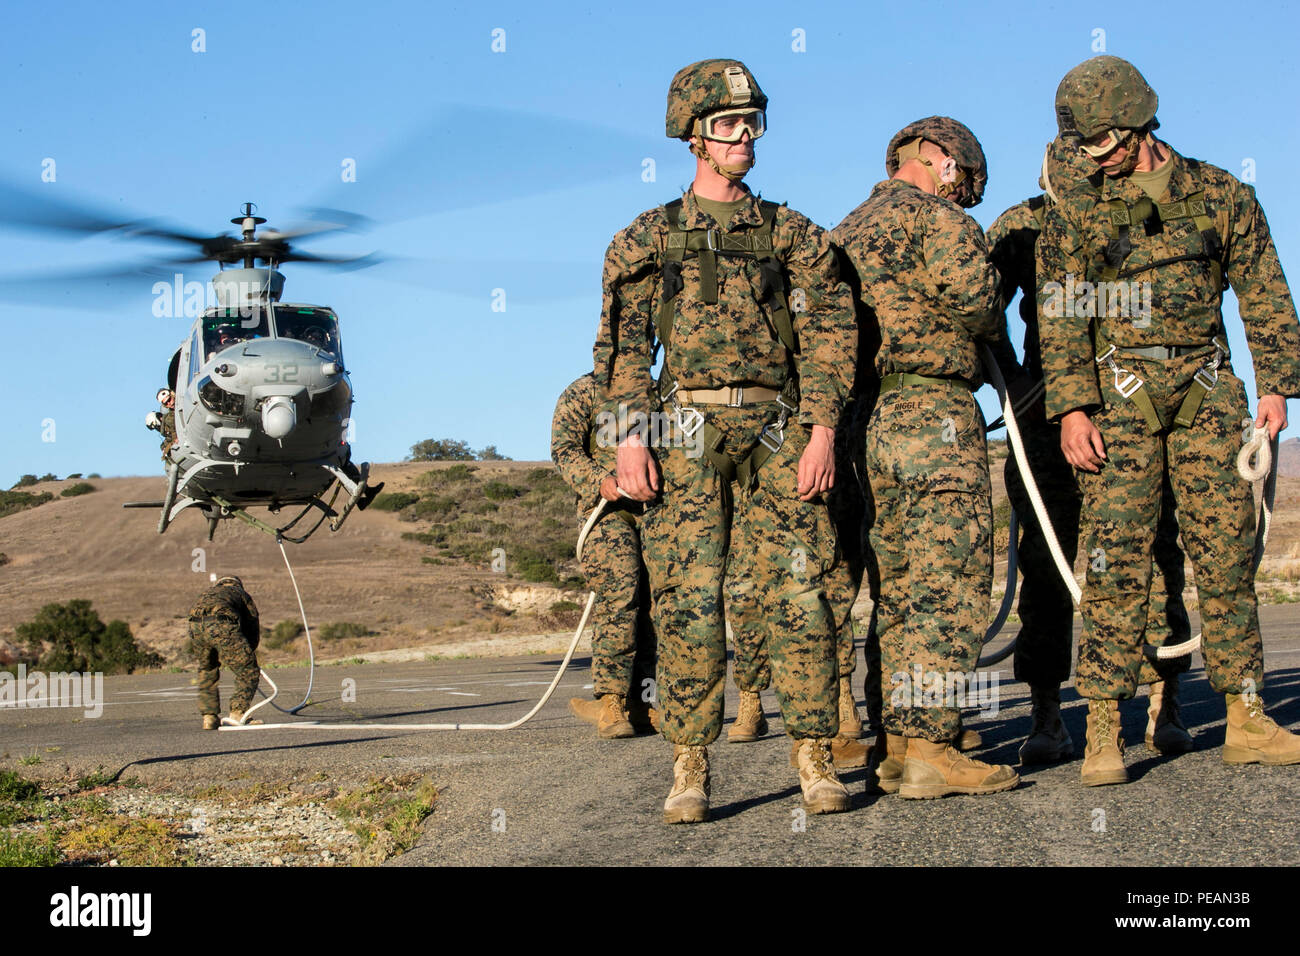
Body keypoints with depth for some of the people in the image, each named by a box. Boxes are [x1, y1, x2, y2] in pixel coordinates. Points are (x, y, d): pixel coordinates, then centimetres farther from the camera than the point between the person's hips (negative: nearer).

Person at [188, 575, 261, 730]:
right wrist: (246, 655, 39)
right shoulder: (241, 594, 32)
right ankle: (237, 713, -5)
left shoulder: (206, 593, 43)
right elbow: (253, 628, 28)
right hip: (222, 624, -5)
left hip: (195, 626, 5)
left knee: (206, 671, 26)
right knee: (248, 671, 6)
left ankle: (209, 717, 22)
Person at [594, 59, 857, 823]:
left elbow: (829, 332, 6)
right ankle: (691, 769, 2)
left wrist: (822, 430, -5)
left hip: (777, 432, 1)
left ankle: (816, 760, 3)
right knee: (690, 601, -4)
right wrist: (630, 434, -6)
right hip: (687, 435, -1)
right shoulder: (650, 238, 12)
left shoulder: (792, 235, 13)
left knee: (799, 594, -3)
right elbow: (624, 343, 6)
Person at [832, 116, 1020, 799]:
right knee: (949, 586, -8)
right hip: (931, 412, -8)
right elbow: (969, 287, -19)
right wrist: (986, 329, 1)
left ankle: (897, 738, 15)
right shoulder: (934, 216, -3)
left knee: (896, 586, 13)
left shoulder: (845, 231, 23)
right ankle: (929, 749, -12)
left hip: (865, 419, 8)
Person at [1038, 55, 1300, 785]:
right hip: (1120, 395, -1)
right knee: (1118, 559, -6)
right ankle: (1105, 733, -3)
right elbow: (1063, 315, 1)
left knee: (1227, 553, 2)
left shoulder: (1220, 194, 8)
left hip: (1206, 392, 1)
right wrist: (1072, 406, -9)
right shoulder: (1076, 214, 6)